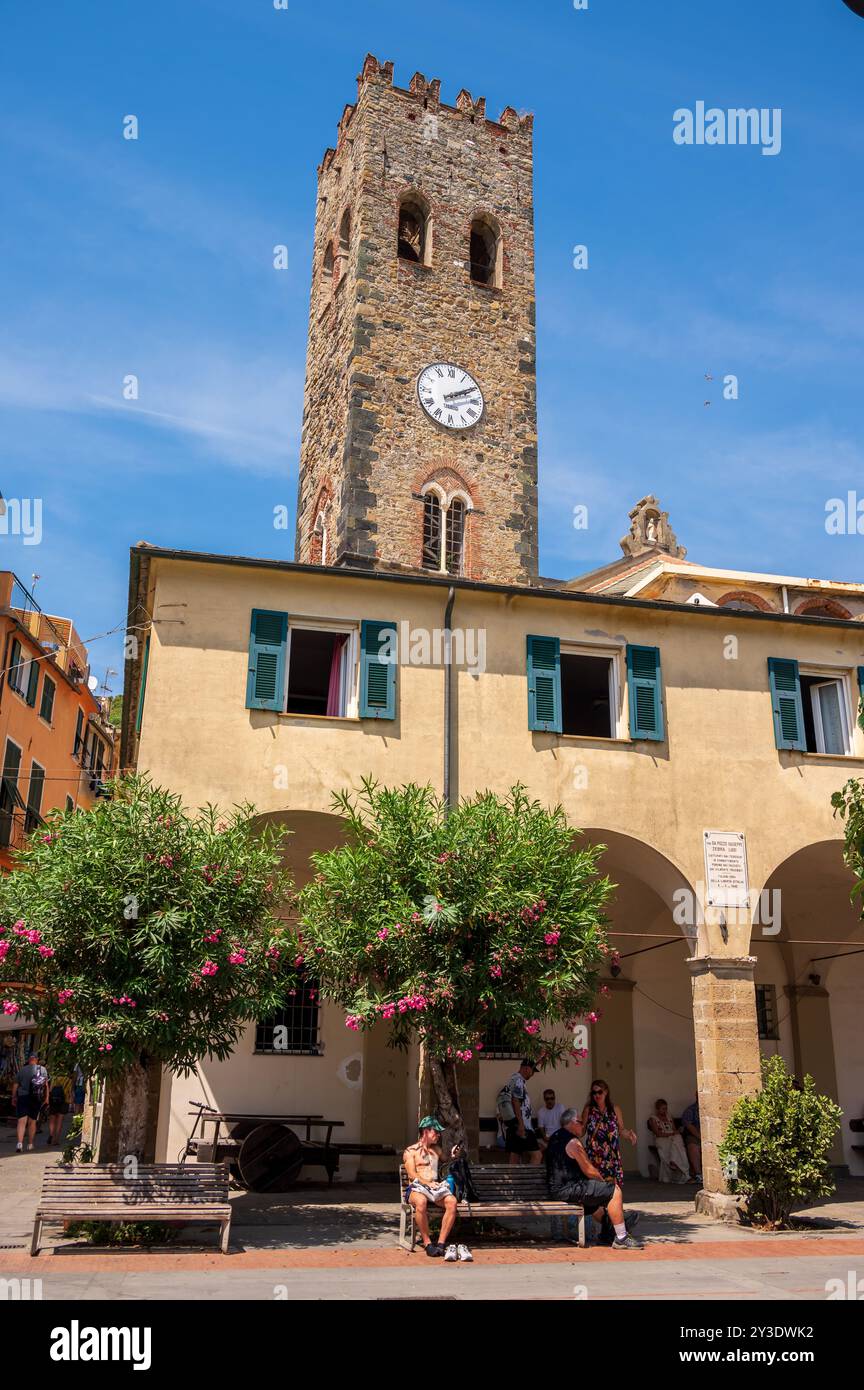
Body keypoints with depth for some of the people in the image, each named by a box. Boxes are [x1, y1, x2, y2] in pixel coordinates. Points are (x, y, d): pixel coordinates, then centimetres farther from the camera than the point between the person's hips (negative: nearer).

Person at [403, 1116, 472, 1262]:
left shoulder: (436, 1150, 27)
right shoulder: (410, 1151, 10)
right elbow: (412, 1175, -3)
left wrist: (453, 1156, 17)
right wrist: (427, 1183, -18)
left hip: (436, 1187, 4)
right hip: (417, 1187, -4)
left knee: (452, 1201, -29)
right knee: (421, 1202, -40)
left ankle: (441, 1243, -28)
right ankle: (427, 1243, -27)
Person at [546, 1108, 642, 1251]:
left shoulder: (555, 1138, 17)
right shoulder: (573, 1142, -15)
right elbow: (589, 1171, -13)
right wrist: (604, 1181, 6)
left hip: (556, 1189, 10)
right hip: (568, 1190, -10)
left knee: (600, 1197, 31)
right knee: (615, 1191, -10)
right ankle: (621, 1239, -7)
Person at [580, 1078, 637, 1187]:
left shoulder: (615, 1109, 8)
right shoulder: (588, 1110, 5)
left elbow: (621, 1130, 11)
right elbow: (581, 1131, 5)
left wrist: (628, 1133, -9)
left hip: (612, 1154, 1)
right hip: (594, 1155, -1)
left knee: (612, 1185, -3)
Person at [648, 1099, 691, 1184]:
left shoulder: (669, 1117, 27)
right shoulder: (653, 1119, 9)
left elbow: (675, 1129, 18)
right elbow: (657, 1133, -3)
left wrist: (676, 1132, -7)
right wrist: (670, 1133, -11)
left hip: (673, 1138, 4)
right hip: (661, 1140, -4)